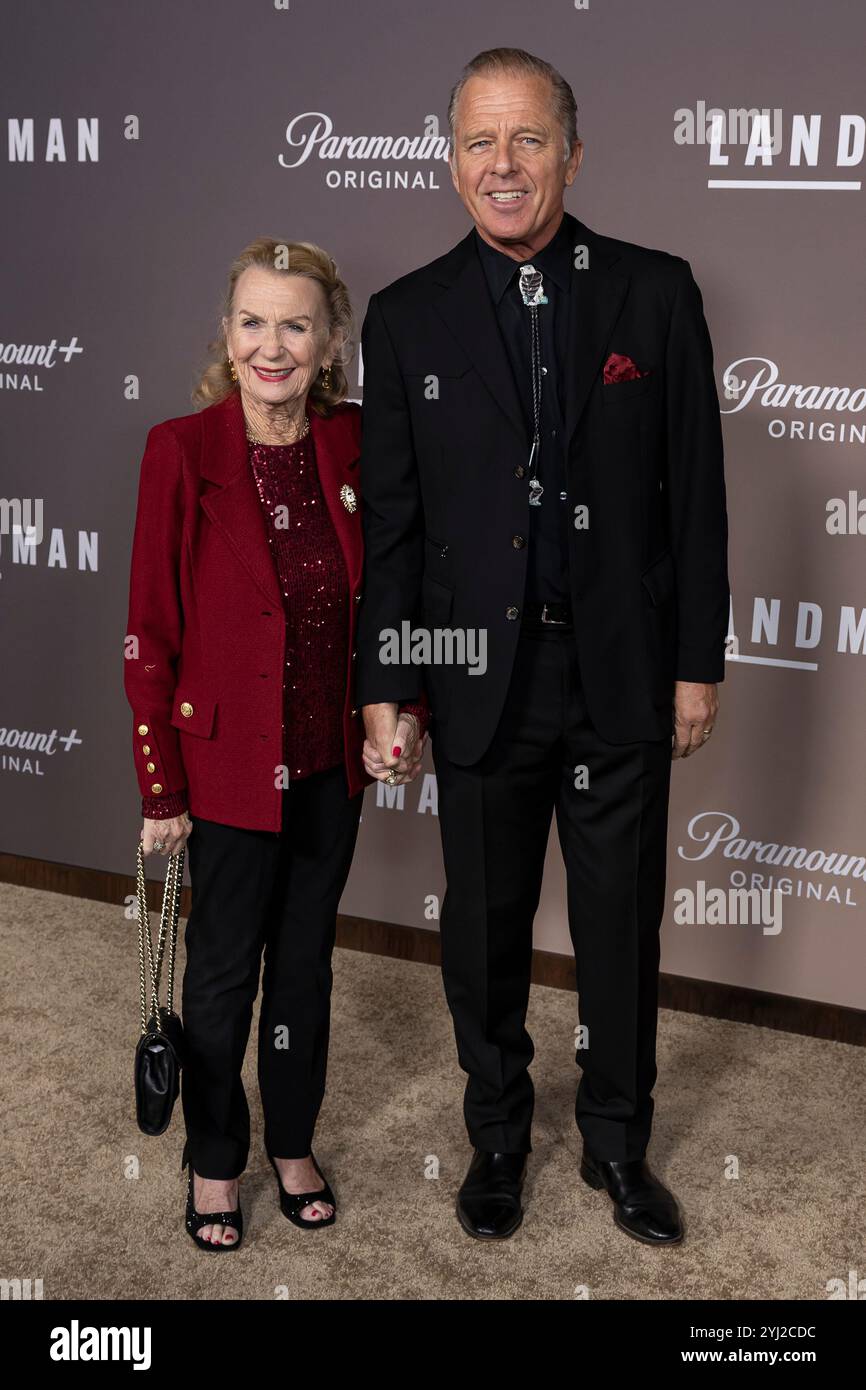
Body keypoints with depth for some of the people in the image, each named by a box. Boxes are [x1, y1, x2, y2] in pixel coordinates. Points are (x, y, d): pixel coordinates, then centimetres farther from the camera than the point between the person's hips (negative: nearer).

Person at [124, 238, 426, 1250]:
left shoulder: (355, 444, -4)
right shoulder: (182, 451, -15)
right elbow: (151, 636, -12)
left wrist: (407, 710, -7)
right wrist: (162, 790, -10)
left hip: (332, 764, 4)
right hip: (230, 766, -3)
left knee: (306, 960, 19)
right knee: (224, 972, 12)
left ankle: (294, 1145, 40)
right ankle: (214, 1162, 35)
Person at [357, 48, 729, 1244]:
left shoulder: (656, 293, -2)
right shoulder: (407, 318, -1)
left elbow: (696, 494, 0)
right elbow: (390, 519, 1)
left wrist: (699, 664, -1)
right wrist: (382, 687, -1)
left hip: (623, 682, 0)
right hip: (480, 683, 1)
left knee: (623, 927, 12)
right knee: (485, 931, 14)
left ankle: (618, 1144, 34)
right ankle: (498, 1136, 36)